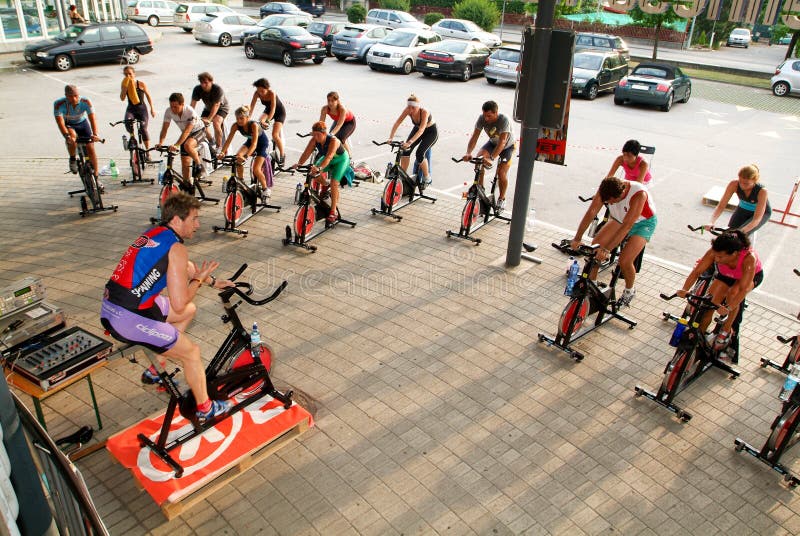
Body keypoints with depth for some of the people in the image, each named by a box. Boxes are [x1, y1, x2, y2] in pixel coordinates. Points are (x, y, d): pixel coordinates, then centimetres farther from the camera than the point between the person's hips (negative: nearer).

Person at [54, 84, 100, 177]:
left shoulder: (85, 102, -27)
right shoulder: (59, 104, -29)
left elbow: (92, 118, -34)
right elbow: (60, 122, -35)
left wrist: (95, 134, -49)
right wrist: (67, 136, -51)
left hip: (82, 123, 1)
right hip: (68, 124, -1)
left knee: (90, 148, -8)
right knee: (72, 137, -35)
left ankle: (95, 176, 4)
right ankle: (72, 159, -8)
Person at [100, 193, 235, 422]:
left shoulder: (155, 234, 11)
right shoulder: (176, 248, -16)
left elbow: (186, 268, 29)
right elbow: (178, 304, -17)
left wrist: (213, 281, 29)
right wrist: (199, 279, -2)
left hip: (110, 309, 9)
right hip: (129, 319, -9)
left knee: (190, 310, 24)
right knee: (192, 352, 3)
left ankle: (155, 371, 32)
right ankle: (205, 408, 20)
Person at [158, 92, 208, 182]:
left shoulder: (190, 112, -32)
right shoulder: (169, 112, -17)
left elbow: (187, 131, -37)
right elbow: (164, 128, -15)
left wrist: (176, 145, -47)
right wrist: (160, 143, -32)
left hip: (198, 131, -5)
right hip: (186, 134, 6)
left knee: (187, 145, -36)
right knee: (185, 162, 0)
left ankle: (200, 167, -16)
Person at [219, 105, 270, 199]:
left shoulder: (254, 125, -37)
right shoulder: (236, 125, -22)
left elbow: (254, 144, -46)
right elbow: (228, 140, -26)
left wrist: (246, 156, -59)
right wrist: (222, 152, -43)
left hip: (262, 143, -5)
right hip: (249, 141, 5)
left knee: (256, 169, -17)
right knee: (237, 157, -23)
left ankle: (265, 189, 7)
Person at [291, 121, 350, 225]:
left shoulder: (333, 141, -37)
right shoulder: (314, 140, -21)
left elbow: (329, 157, -50)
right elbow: (306, 153, -27)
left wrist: (319, 168, -65)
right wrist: (298, 164, -45)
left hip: (341, 160, -6)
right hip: (325, 158, 6)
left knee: (334, 183, -21)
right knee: (314, 173, -17)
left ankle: (333, 212, -10)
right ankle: (327, 184, 18)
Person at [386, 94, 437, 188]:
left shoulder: (424, 112, -36)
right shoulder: (407, 110, -23)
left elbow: (421, 130, -47)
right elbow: (397, 123, -24)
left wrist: (410, 142, -58)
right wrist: (390, 138, -38)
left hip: (431, 131, -5)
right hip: (417, 129, 5)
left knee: (419, 153, -23)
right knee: (405, 150, -16)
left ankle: (426, 178, -2)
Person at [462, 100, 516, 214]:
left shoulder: (504, 120, -37)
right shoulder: (482, 118, -25)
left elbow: (502, 142, -45)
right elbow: (474, 137, -28)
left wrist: (491, 158, -58)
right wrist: (468, 153, -46)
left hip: (508, 146, -4)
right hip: (492, 142, 4)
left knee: (501, 173, -17)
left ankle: (501, 199, 8)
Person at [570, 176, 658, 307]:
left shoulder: (639, 194, -39)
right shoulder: (605, 190, -26)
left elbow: (627, 226, -42)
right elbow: (591, 212, -28)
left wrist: (607, 250, -47)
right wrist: (577, 239, -37)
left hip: (643, 223, -5)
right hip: (619, 218, 5)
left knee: (624, 261, -19)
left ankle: (629, 291, 11)